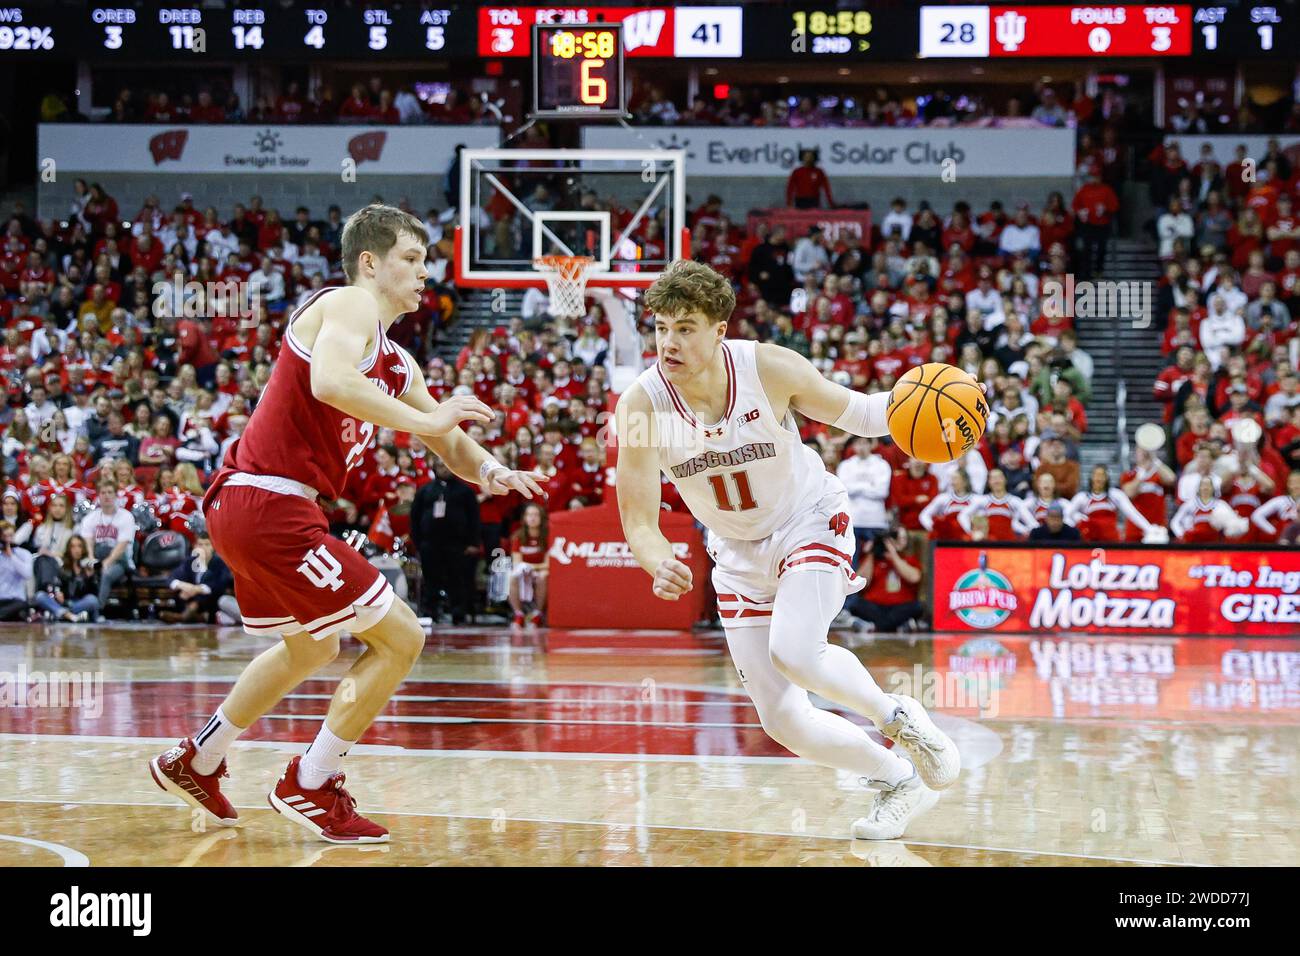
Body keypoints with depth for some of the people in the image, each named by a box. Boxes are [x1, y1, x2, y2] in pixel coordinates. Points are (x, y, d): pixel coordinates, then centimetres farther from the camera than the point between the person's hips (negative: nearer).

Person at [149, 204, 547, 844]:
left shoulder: (395, 363, 19)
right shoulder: (350, 305, -9)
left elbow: (450, 444, 21)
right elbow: (329, 382, -30)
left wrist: (489, 471, 0)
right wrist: (425, 420, -24)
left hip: (241, 505, 11)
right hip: (271, 508, -11)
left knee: (311, 649, 32)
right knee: (400, 639, -5)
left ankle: (193, 764, 41)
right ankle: (309, 787, 3)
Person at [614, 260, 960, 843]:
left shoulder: (770, 368, -23)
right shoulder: (640, 406, -22)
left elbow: (852, 412, -7)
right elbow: (639, 521, -21)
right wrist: (659, 565, -43)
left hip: (810, 523, -3)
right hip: (739, 555, 3)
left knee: (793, 651, -30)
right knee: (782, 721, 0)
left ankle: (898, 717, -1)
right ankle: (898, 781, 22)